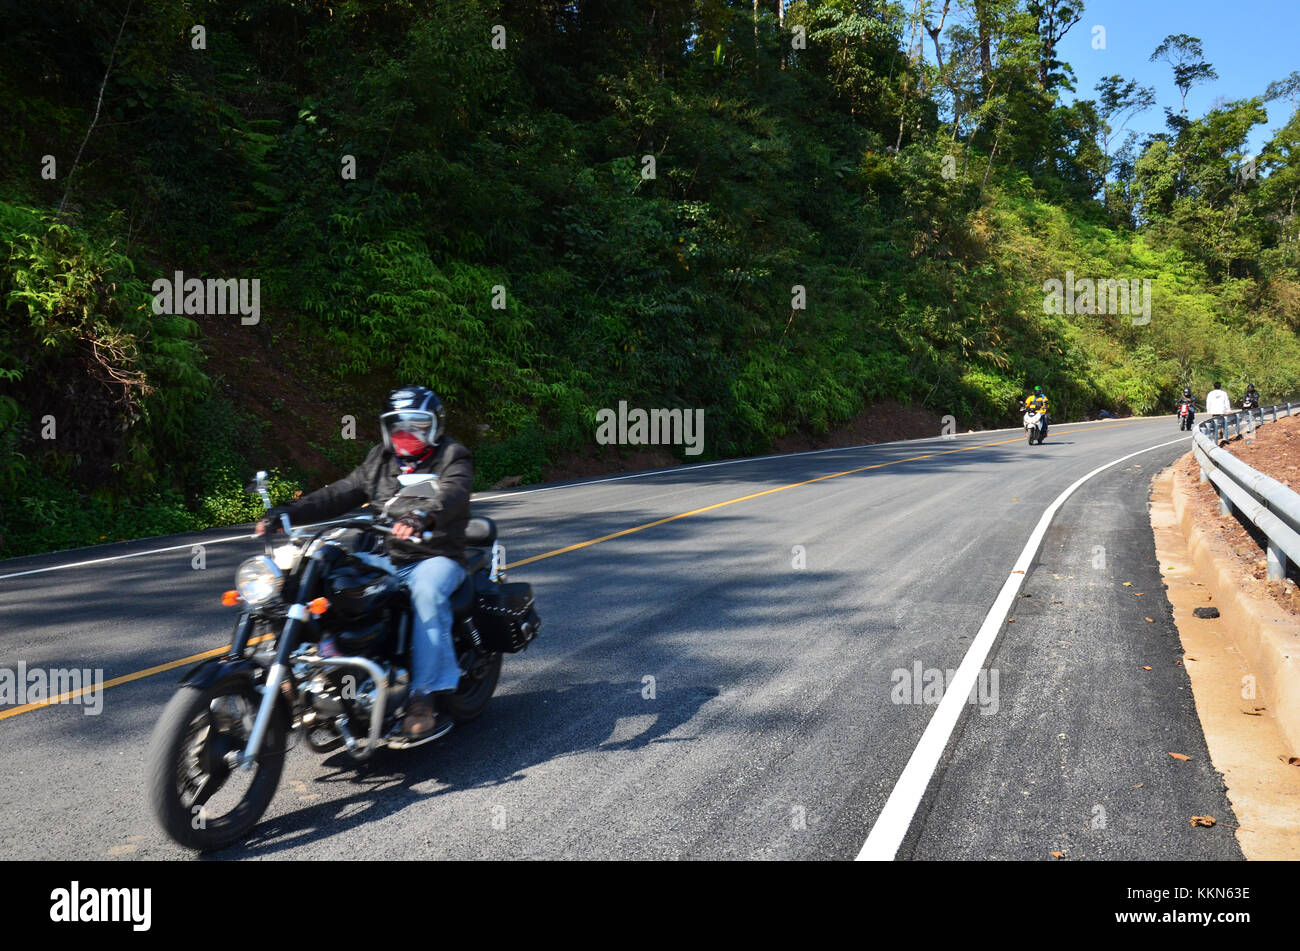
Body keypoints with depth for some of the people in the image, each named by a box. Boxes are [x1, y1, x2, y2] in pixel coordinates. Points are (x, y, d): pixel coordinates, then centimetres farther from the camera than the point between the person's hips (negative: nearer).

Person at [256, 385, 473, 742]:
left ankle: (424, 700, -39)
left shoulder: (453, 459, -1)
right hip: (383, 557, 6)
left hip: (436, 556, -6)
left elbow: (452, 494, -23)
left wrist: (421, 516, -45)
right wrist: (286, 513, -3)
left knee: (426, 592, -37)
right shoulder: (379, 461, 17)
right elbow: (339, 494, 11)